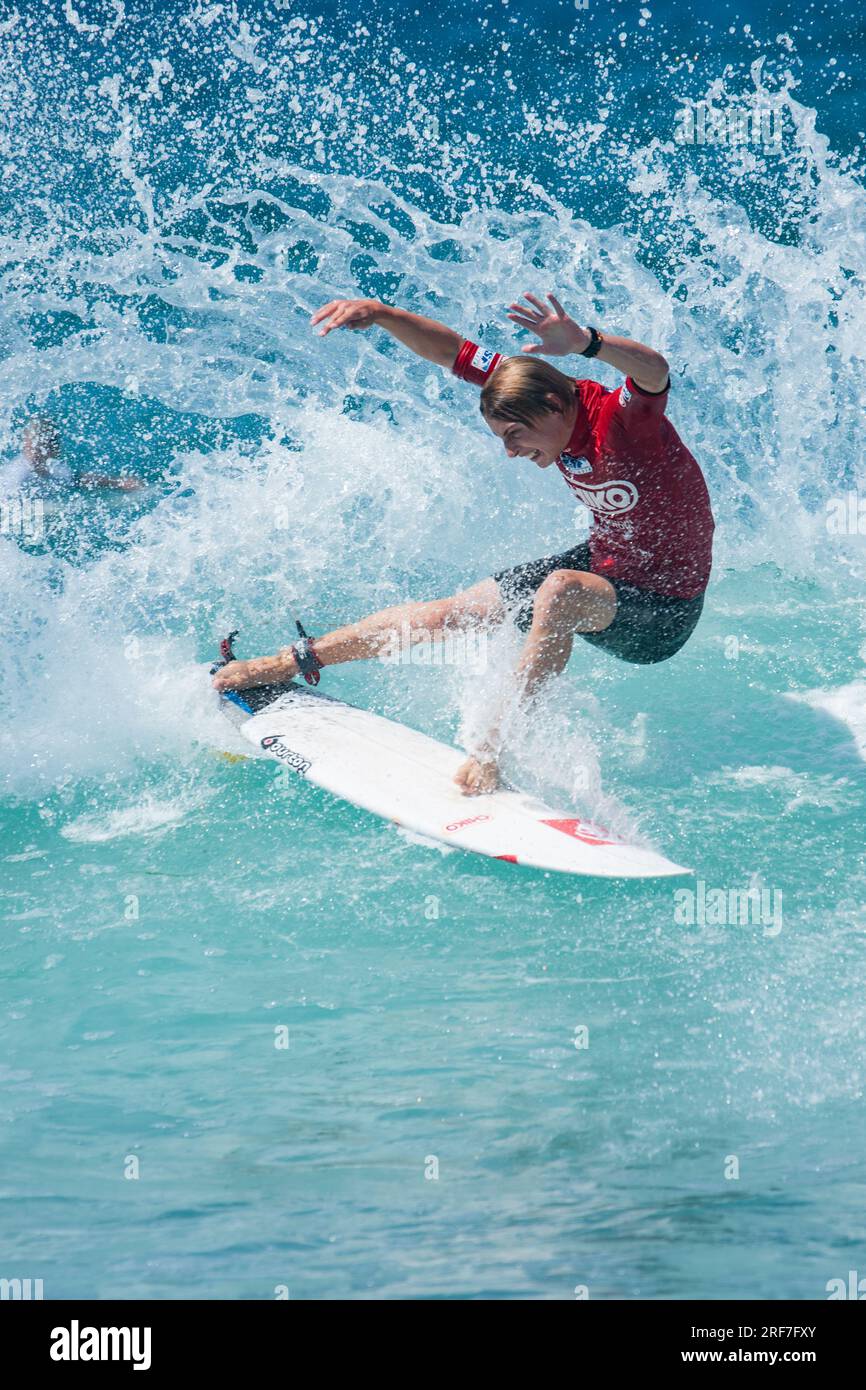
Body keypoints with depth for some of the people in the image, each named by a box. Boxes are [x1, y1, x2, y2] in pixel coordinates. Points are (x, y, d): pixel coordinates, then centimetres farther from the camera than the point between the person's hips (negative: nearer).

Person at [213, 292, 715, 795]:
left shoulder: (625, 417, -28)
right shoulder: (529, 387, -7)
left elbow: (655, 371, -51)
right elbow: (451, 351, -4)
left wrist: (584, 342, -67)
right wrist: (378, 313, -17)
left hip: (664, 611, -8)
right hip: (602, 563, 8)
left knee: (561, 589, -39)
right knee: (456, 608, 10)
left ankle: (494, 748, -36)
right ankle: (293, 663, 23)